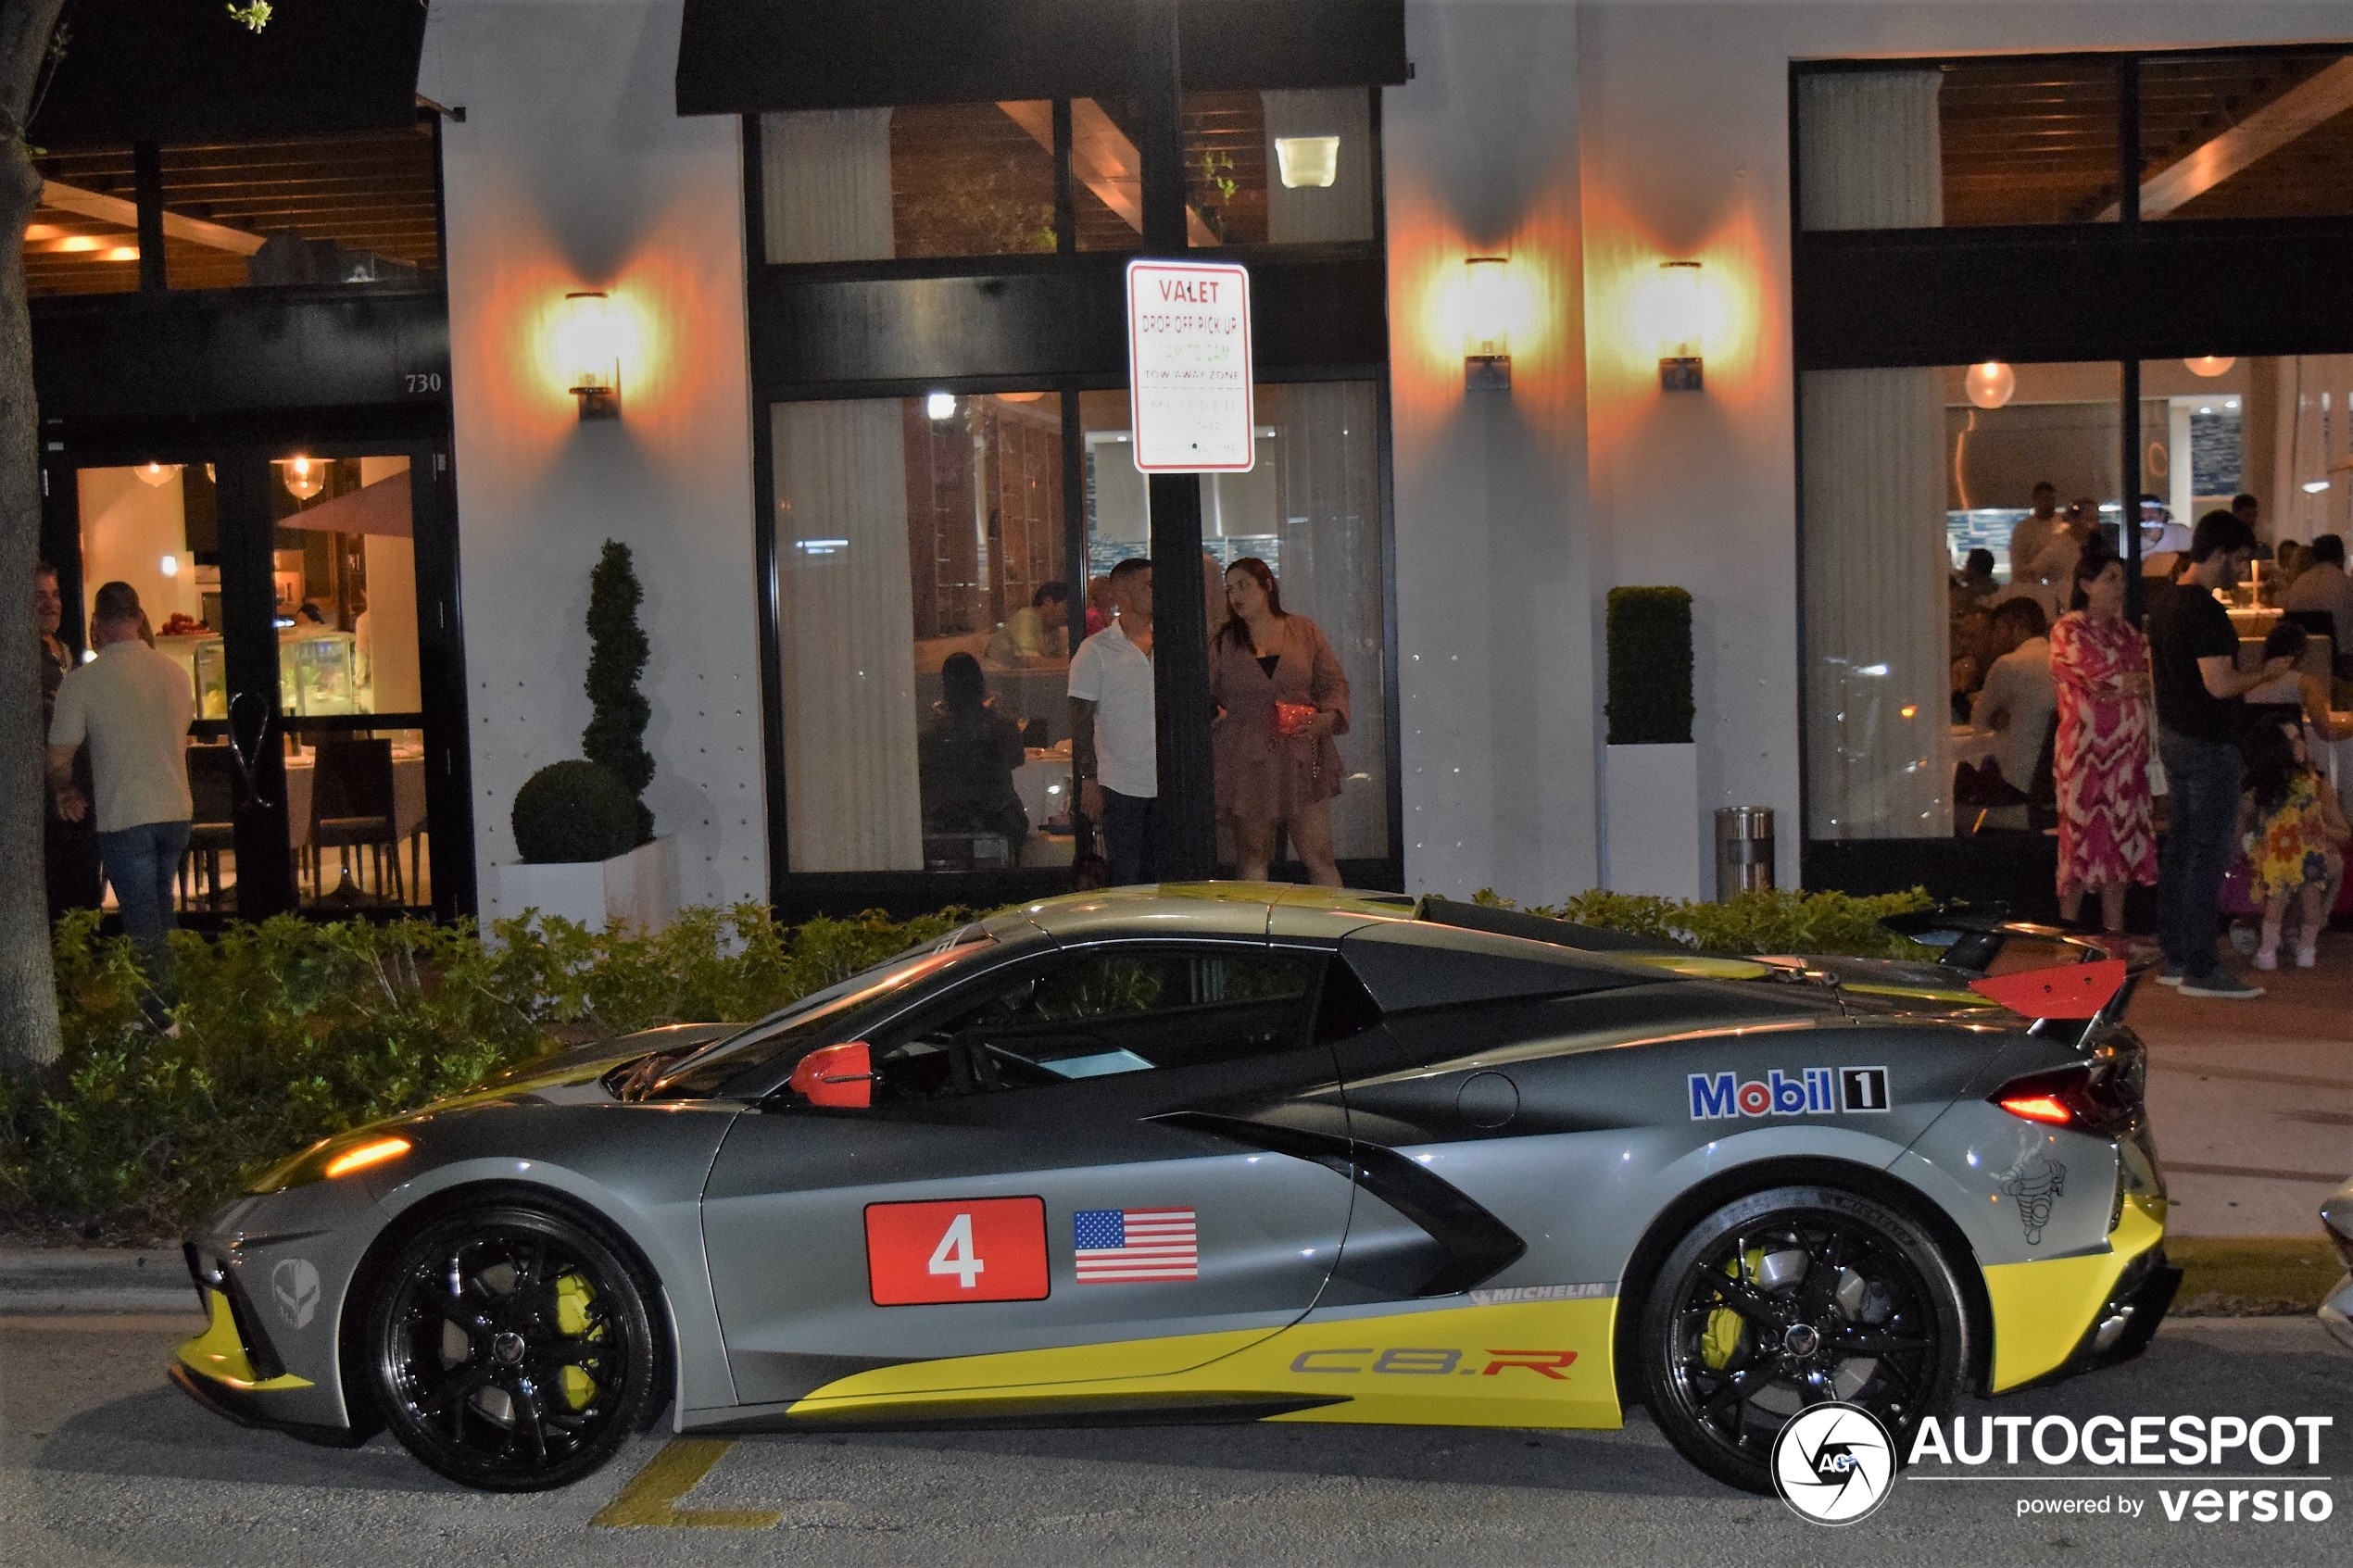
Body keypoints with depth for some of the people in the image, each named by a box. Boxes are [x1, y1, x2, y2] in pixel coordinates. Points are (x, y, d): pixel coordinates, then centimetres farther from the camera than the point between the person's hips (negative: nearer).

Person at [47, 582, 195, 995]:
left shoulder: (82, 681, -12)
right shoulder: (176, 673, 2)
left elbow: (58, 762, -9)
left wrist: (68, 794, 12)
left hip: (124, 820, -5)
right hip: (177, 811, 5)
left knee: (143, 925, 3)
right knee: (162, 912, 20)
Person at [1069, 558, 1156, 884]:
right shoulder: (1096, 650, -5)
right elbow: (1081, 720, -6)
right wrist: (1088, 779, -11)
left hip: (1164, 784, 4)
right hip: (1119, 785, -4)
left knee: (1160, 879, 9)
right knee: (1125, 882, 0)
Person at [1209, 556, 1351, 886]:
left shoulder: (1304, 632, 8)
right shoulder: (1223, 643, 7)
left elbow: (1335, 682, 9)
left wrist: (1328, 717, -9)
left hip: (1302, 760, 0)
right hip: (1245, 764, 0)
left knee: (1319, 858, -2)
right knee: (1252, 859, 4)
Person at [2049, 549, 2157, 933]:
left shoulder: (2125, 631, 16)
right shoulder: (2069, 631, -6)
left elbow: (2146, 674, 6)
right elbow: (2104, 679, -16)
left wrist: (2122, 686, -12)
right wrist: (2137, 682, -4)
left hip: (2126, 749, 7)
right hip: (2085, 750, -7)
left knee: (2119, 838, 8)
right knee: (2082, 838, -4)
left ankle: (2114, 932, 14)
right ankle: (2067, 930, 4)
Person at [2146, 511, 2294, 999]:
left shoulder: (2165, 602, 10)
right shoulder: (2204, 610, -20)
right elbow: (2221, 684, -24)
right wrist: (2268, 672, -8)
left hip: (2173, 735, 10)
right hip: (2208, 745, -10)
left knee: (2180, 847, 13)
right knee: (2209, 854, -5)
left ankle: (2175, 958, 19)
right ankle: (2200, 969, -3)